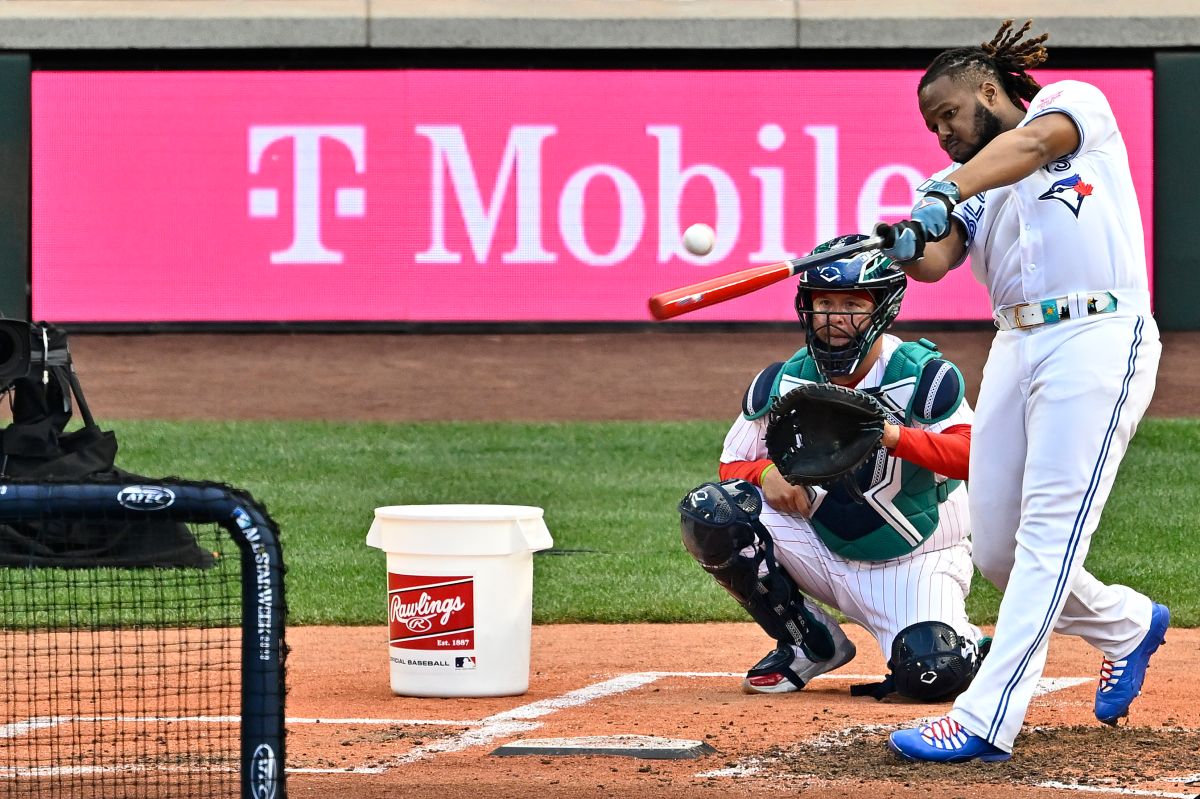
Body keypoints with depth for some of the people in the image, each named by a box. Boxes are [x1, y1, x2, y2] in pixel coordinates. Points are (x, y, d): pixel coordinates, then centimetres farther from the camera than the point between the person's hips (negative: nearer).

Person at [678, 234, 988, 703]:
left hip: (914, 562, -4)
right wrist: (766, 472, -20)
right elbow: (733, 465, 5)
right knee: (709, 511, -18)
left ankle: (966, 643, 12)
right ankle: (810, 645, 0)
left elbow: (972, 457, -28)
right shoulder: (783, 383, -3)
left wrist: (892, 435, -43)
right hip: (822, 551, 4)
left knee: (933, 675, -31)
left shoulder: (923, 376, -15)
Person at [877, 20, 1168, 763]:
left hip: (1097, 339, -8)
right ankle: (1128, 626, 34)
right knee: (998, 553, 7)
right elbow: (937, 260, 0)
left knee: (1048, 533, -15)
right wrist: (907, 246, -24)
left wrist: (945, 192, -34)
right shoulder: (973, 185, 21)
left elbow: (1034, 143, -18)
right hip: (1014, 350, 8)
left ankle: (986, 720, -22)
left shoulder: (1074, 103, 6)